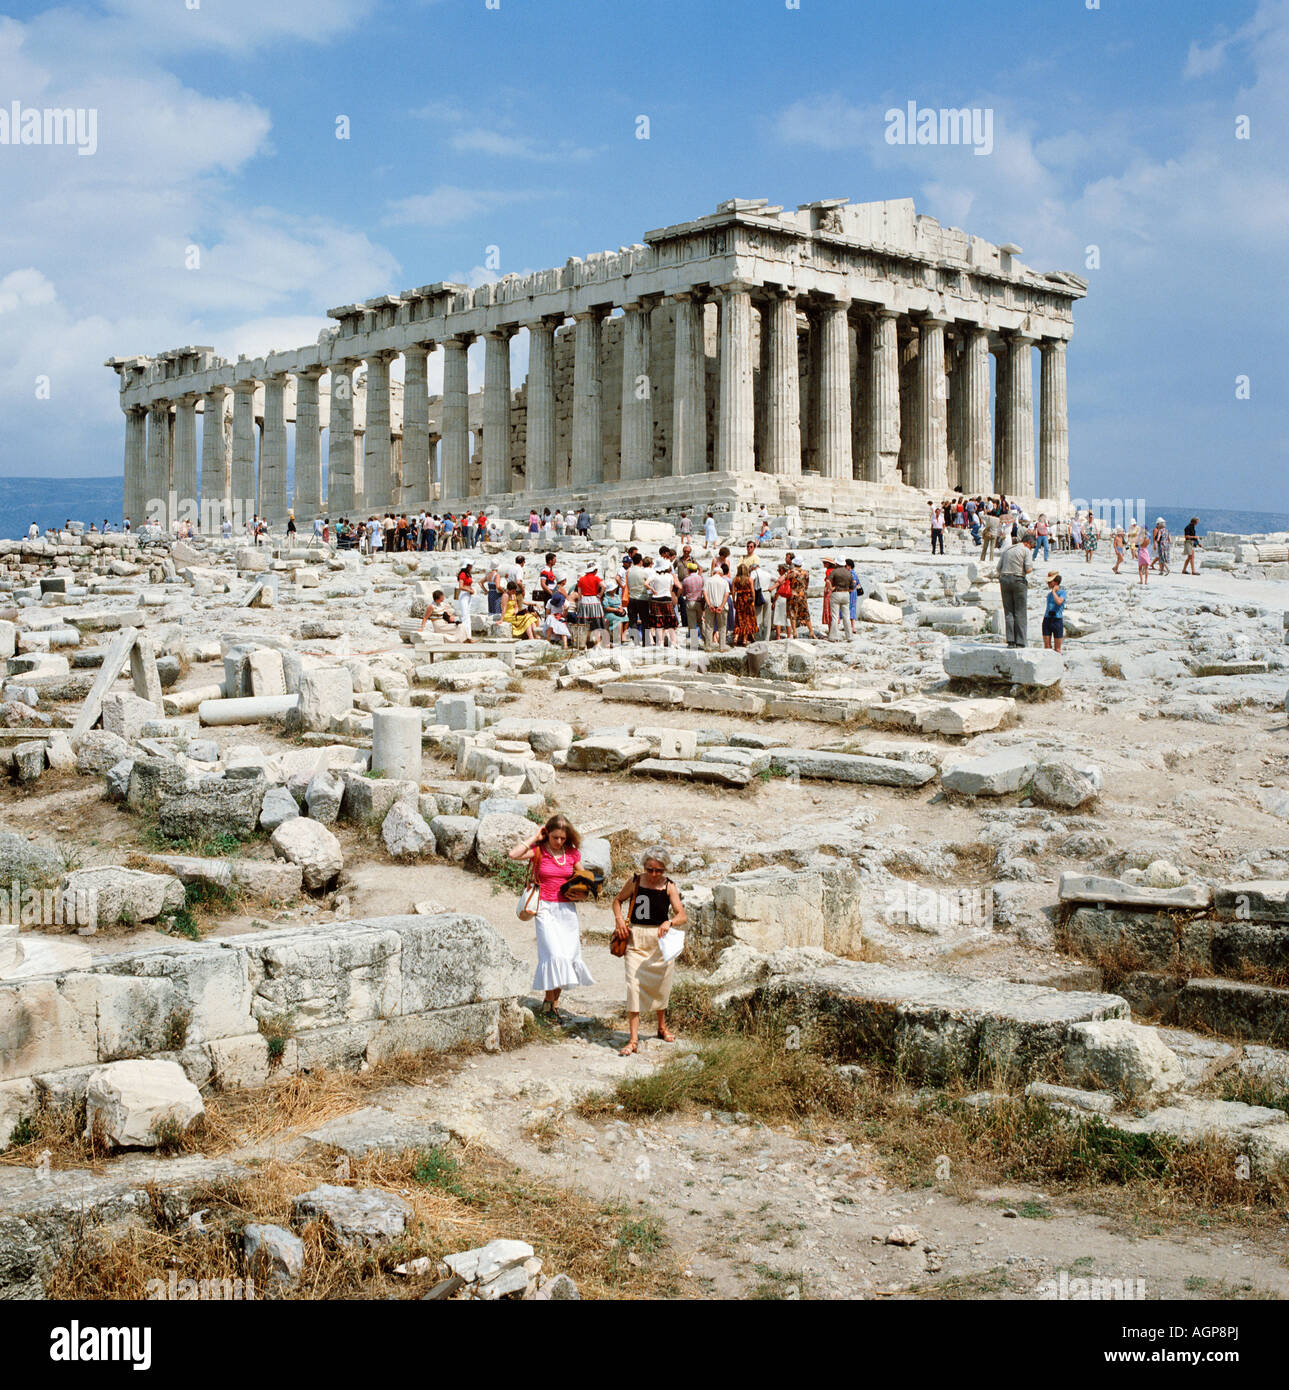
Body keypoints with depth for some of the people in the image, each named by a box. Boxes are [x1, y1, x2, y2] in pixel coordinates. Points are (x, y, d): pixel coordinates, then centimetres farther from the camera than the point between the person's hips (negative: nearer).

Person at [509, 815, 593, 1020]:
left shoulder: (572, 853, 6)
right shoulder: (538, 851, -4)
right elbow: (514, 854, -22)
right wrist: (535, 838, -12)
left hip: (567, 909, 4)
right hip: (546, 908, -4)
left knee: (568, 956, 3)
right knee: (554, 954, -16)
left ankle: (555, 1002, 14)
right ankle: (549, 1003, -8)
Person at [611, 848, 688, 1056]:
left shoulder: (669, 887, -3)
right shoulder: (635, 881, -1)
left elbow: (683, 916, -9)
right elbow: (618, 900, 15)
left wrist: (669, 922, -30)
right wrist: (619, 919, -4)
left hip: (660, 940, 1)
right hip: (636, 939, -1)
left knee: (661, 985, 14)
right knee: (634, 985, -10)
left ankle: (662, 1027, 39)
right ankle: (633, 1040, -9)